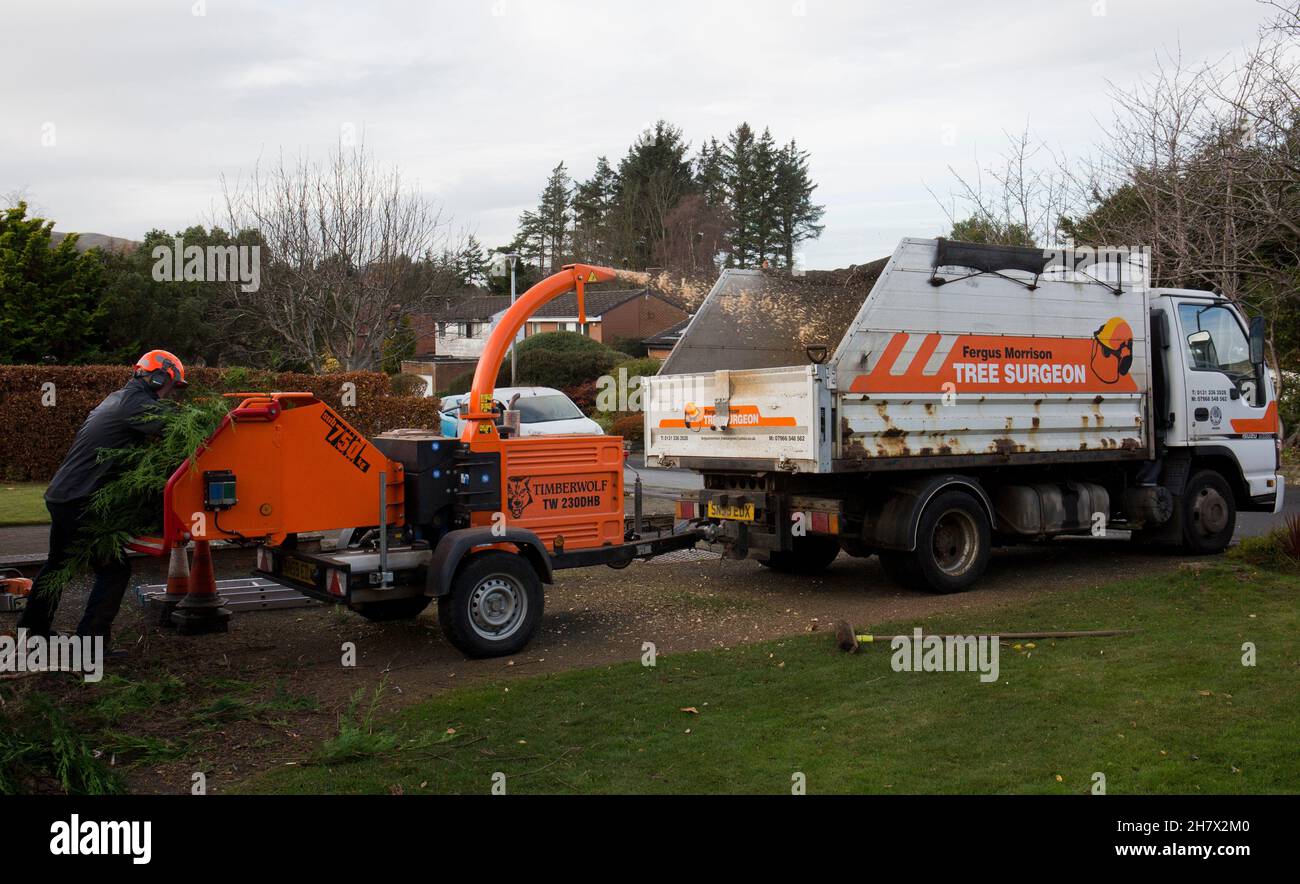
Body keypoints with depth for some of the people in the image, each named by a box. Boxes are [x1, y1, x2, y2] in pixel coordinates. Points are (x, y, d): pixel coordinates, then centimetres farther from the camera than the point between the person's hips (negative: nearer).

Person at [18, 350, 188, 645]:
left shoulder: (118, 399, 18)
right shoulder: (137, 404, -15)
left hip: (59, 495, 11)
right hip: (82, 502, -11)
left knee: (58, 562, 26)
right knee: (115, 569, -6)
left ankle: (34, 625, 41)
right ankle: (90, 641, -6)